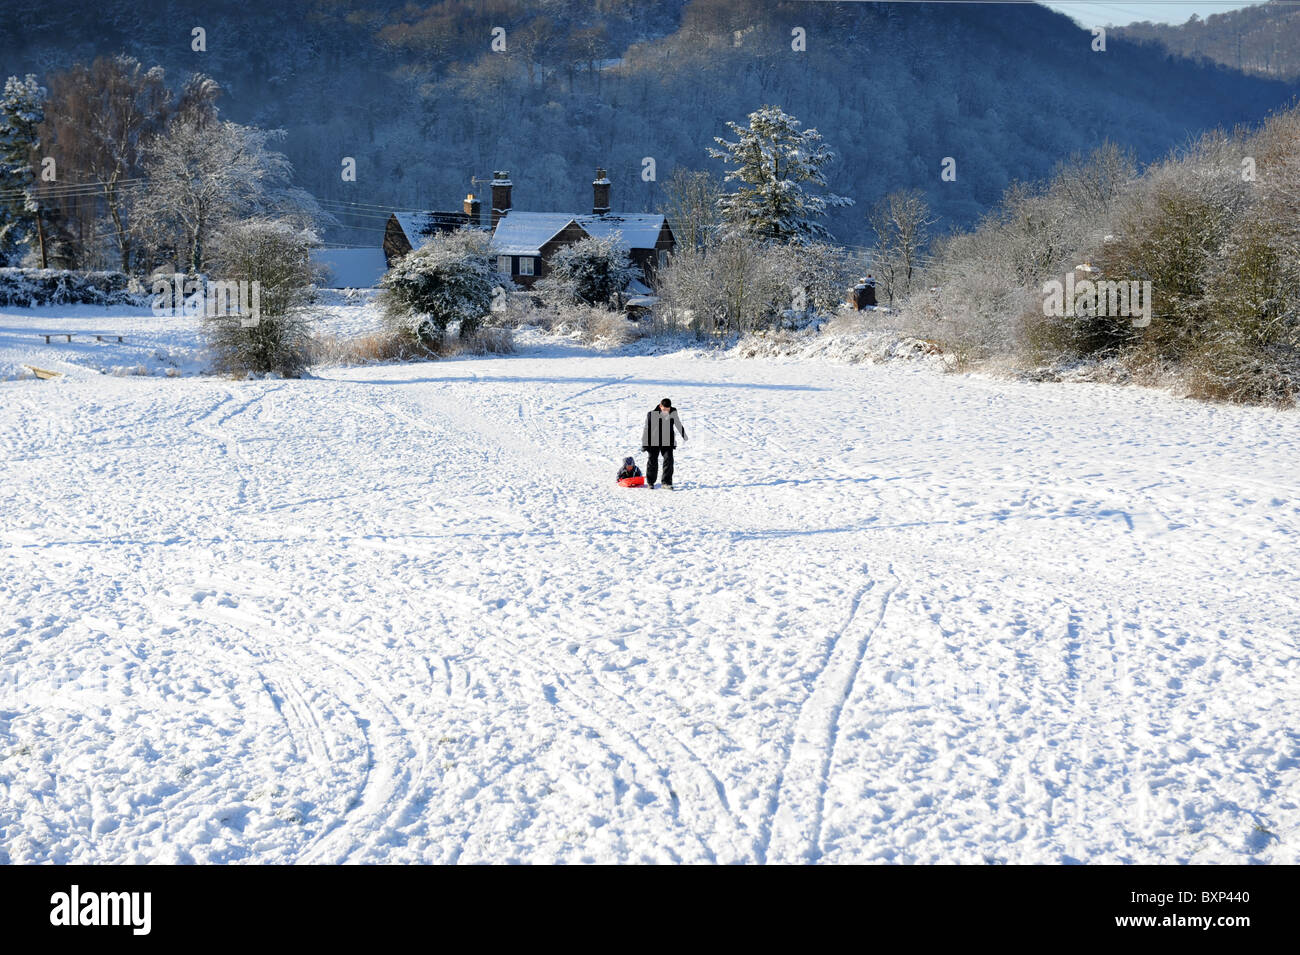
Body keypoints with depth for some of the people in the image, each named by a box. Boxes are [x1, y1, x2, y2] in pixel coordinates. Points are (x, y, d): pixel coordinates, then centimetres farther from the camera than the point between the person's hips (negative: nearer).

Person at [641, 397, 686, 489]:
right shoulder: (652, 413, -17)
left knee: (668, 460, -7)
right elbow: (647, 429, -11)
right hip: (654, 442, -2)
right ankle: (650, 482, 21)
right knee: (653, 461, 5)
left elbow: (678, 424, 13)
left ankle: (666, 482, -1)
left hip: (667, 442, 3)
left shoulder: (673, 412, -5)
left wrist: (684, 435, 22)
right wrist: (644, 444, -11)